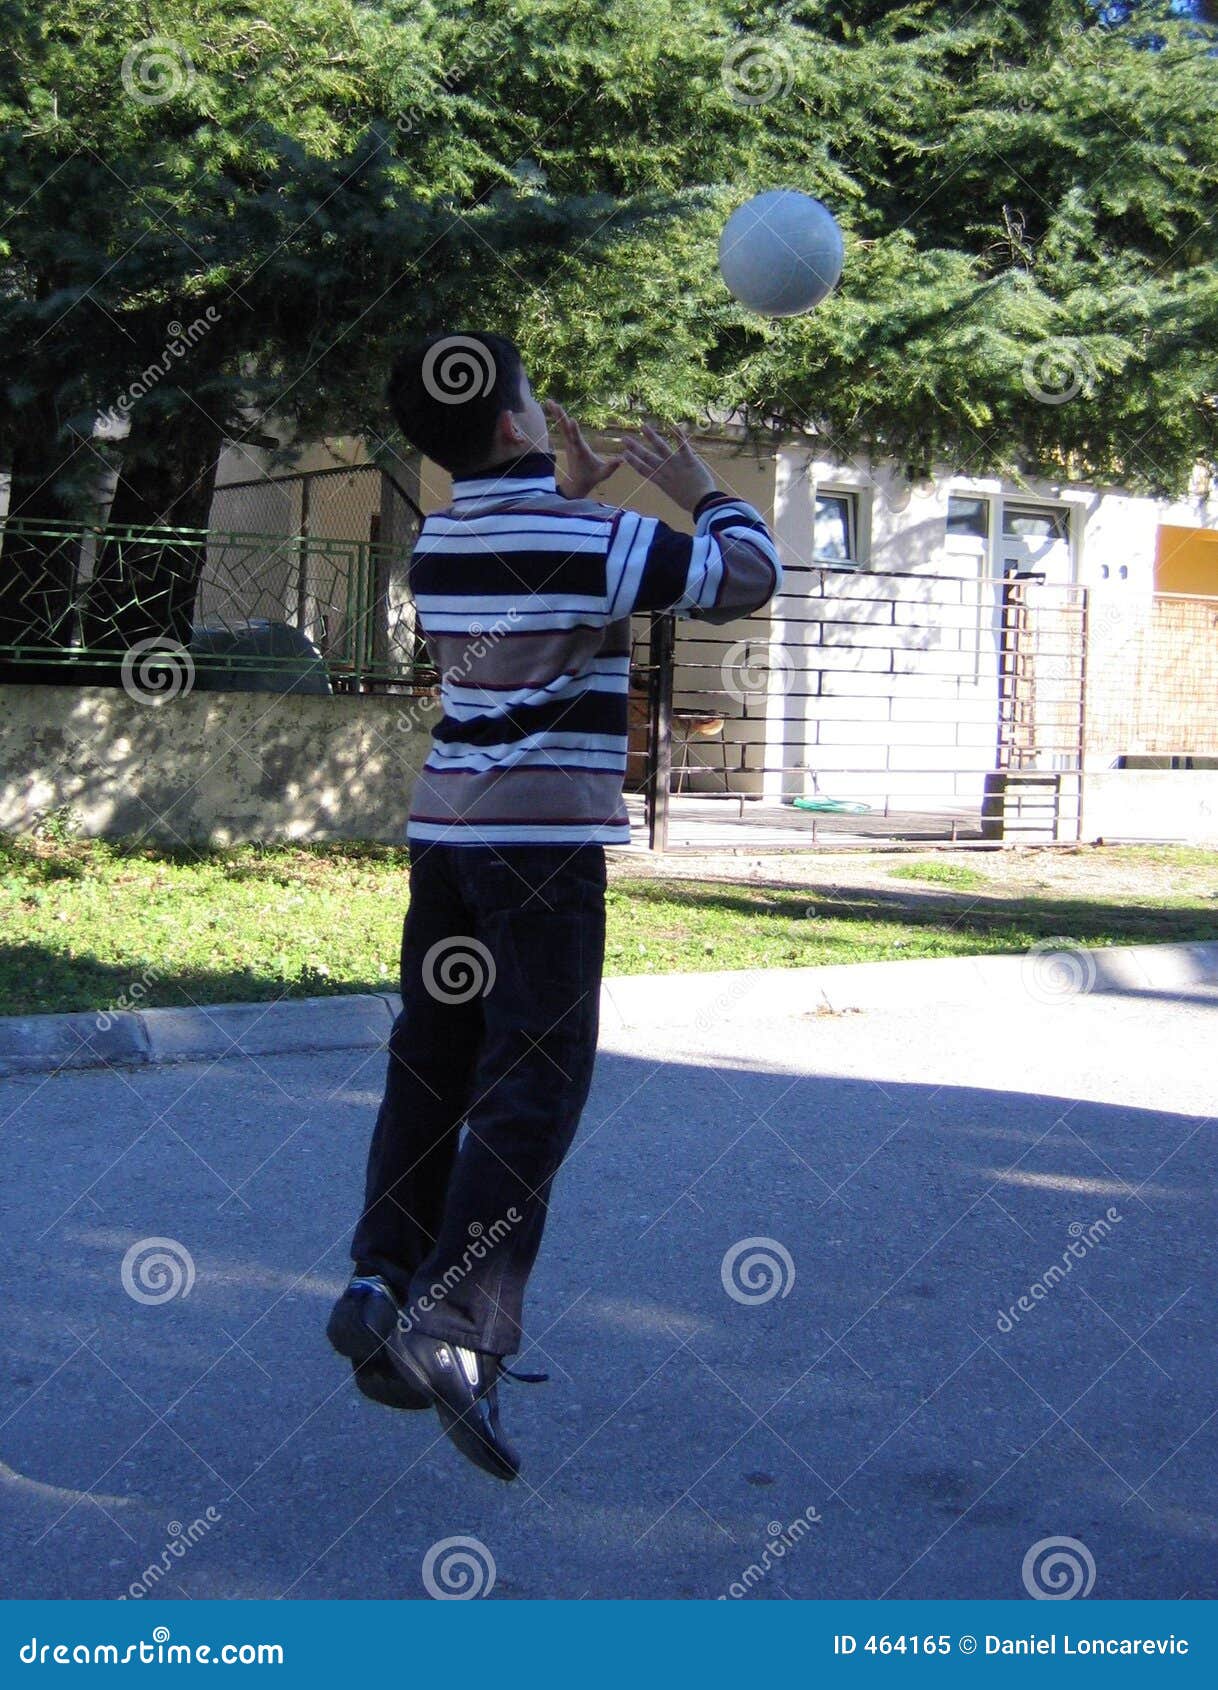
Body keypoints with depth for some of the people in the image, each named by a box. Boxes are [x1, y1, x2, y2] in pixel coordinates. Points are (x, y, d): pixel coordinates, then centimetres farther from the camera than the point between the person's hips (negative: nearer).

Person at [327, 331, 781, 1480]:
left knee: (431, 1060, 13)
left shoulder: (438, 544, 10)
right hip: (546, 838, -7)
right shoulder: (592, 541, -11)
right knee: (534, 1083, -7)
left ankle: (383, 1280, 9)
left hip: (444, 829, 7)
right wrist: (700, 489, 13)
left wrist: (574, 493, 31)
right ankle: (456, 1329, -15)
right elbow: (744, 577, -2)